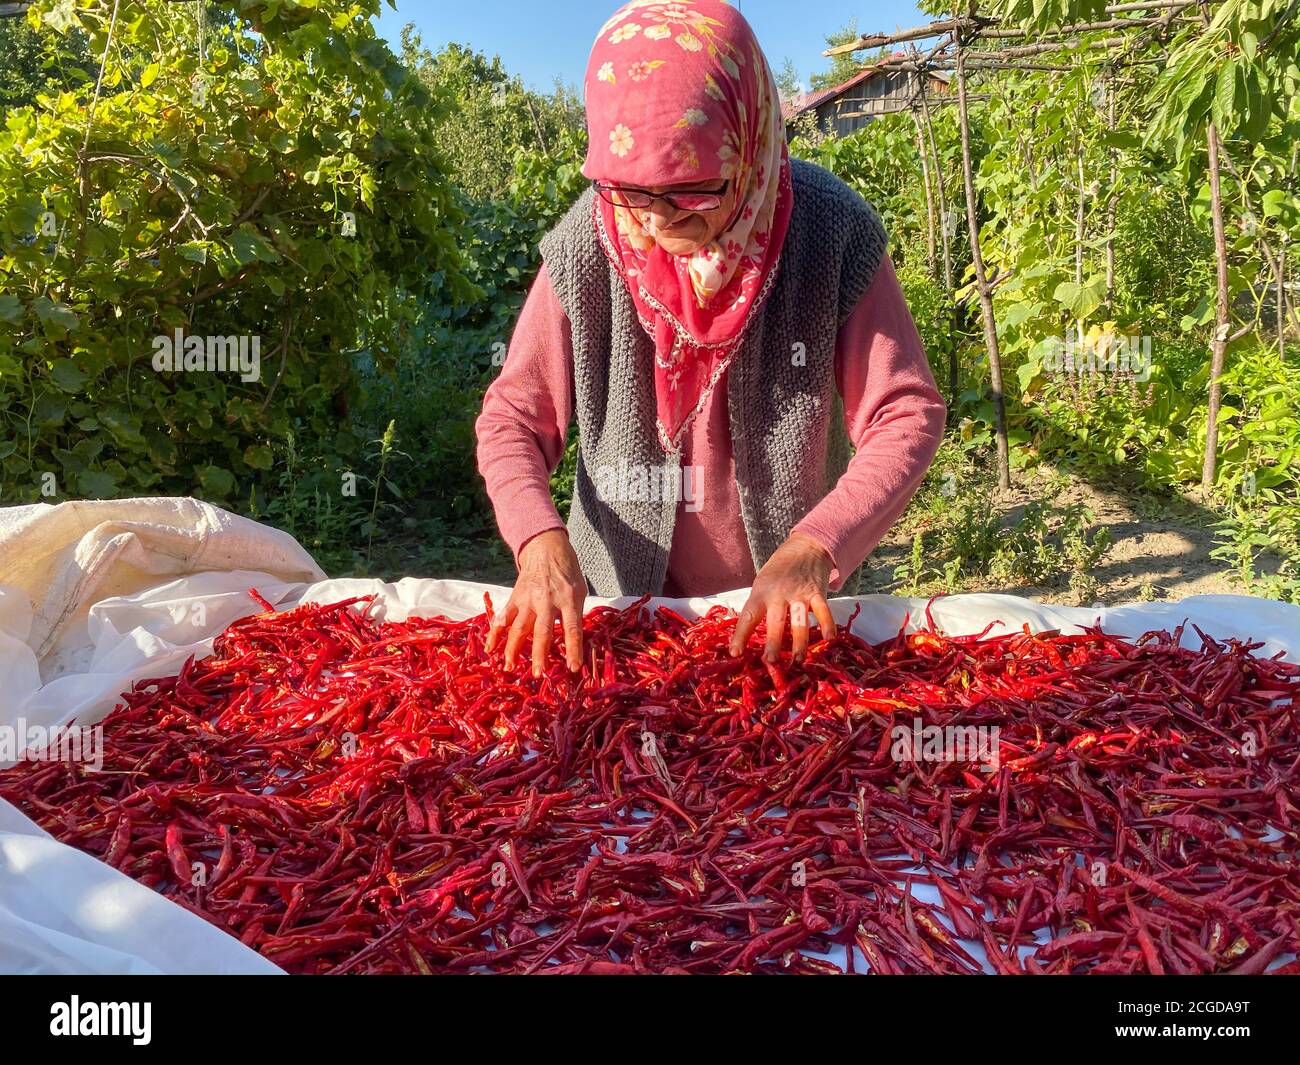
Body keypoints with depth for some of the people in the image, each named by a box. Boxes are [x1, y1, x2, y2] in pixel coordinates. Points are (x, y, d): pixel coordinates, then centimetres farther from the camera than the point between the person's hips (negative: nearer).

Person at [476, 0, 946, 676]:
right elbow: (513, 417, -10)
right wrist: (540, 538, -28)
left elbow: (906, 418, -17)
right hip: (622, 595, 1)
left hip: (785, 607, 0)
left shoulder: (830, 233, -18)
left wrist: (813, 549, -31)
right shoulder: (587, 244, -17)